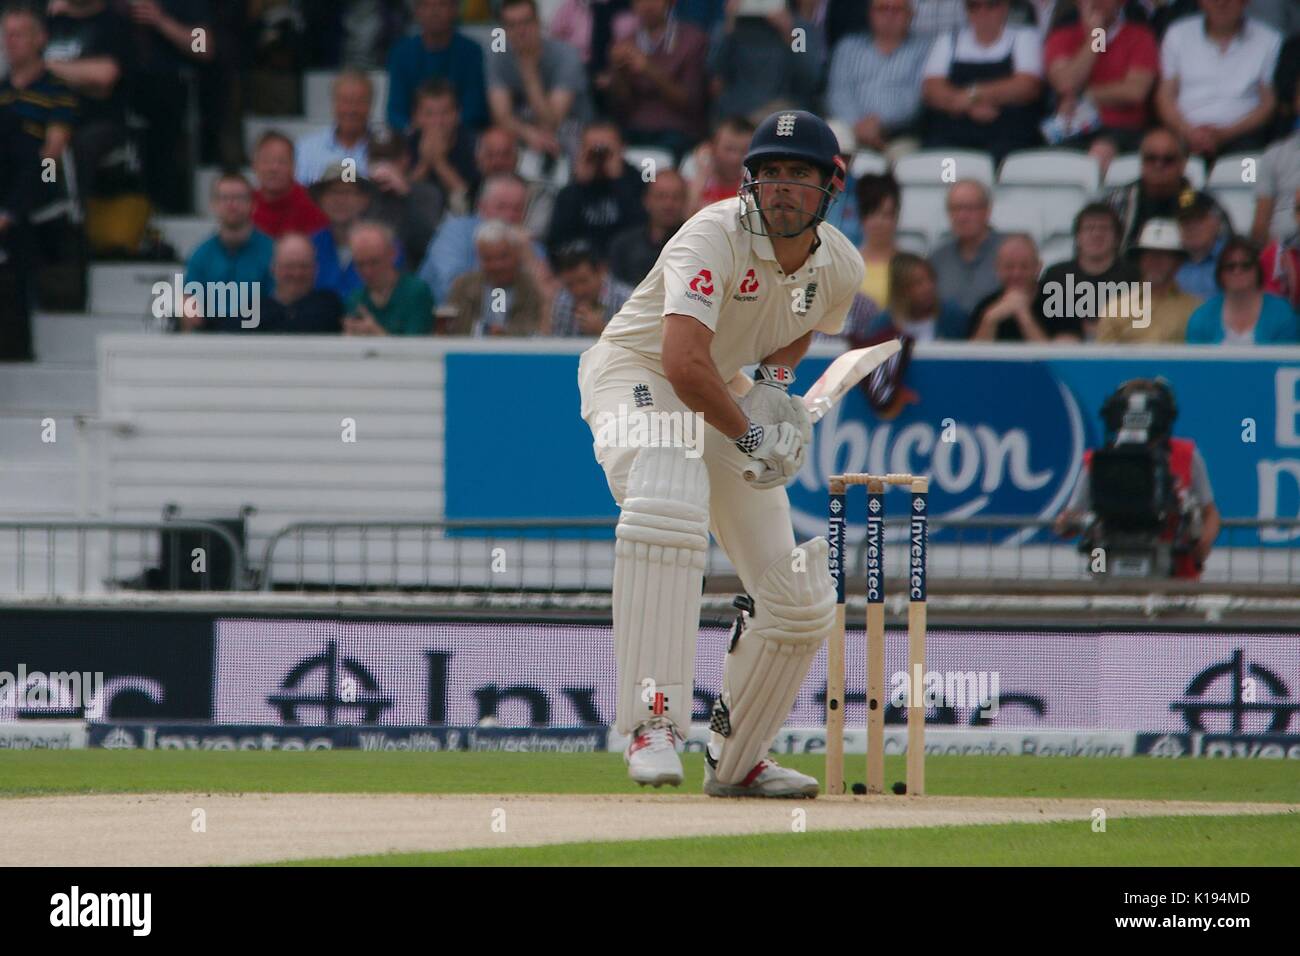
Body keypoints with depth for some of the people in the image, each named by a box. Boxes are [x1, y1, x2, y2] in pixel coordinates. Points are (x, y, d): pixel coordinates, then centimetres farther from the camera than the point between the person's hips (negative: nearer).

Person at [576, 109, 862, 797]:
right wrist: (746, 437, -26)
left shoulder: (840, 268, -5)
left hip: (720, 403, 7)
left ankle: (735, 760, 26)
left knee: (801, 601, 4)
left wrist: (775, 379, -1)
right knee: (669, 505, -41)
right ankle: (653, 721, -43)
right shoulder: (716, 237, -27)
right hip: (636, 375, -7)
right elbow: (684, 362, -38)